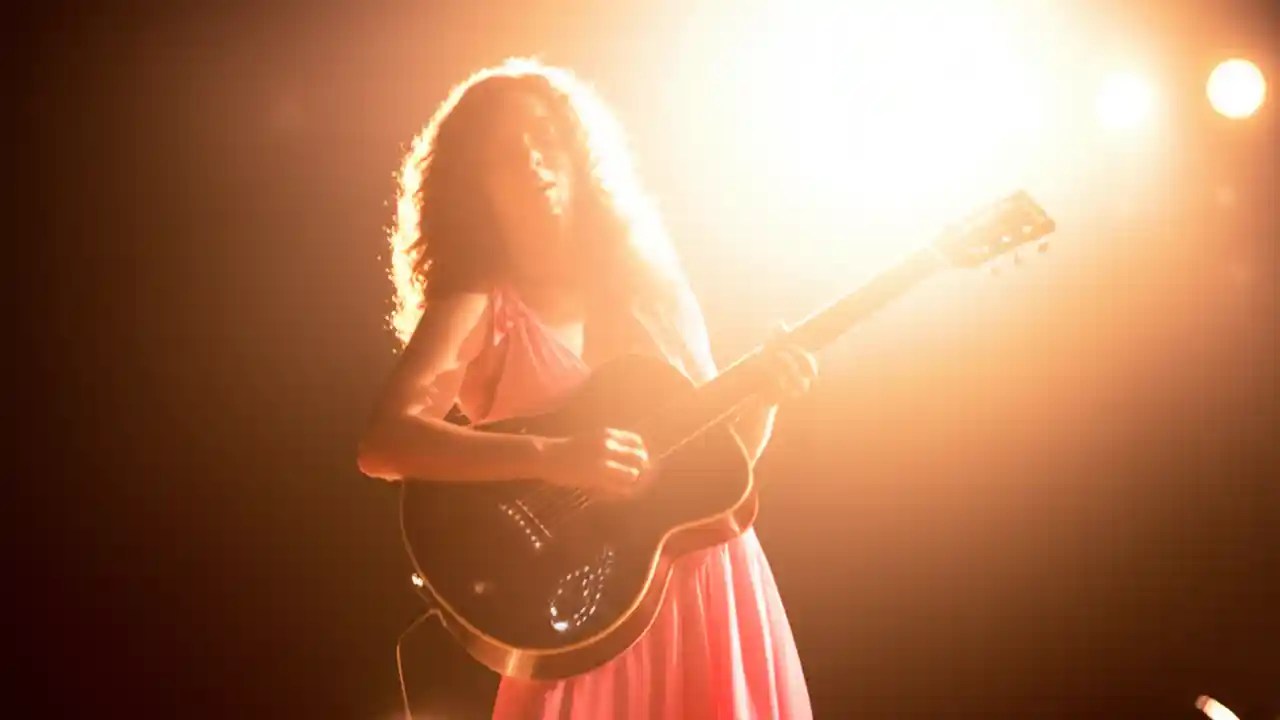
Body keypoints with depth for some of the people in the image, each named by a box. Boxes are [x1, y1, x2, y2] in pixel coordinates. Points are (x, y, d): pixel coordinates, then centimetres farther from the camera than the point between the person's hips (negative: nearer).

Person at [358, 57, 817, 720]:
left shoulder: (650, 288, 9)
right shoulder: (479, 306, -4)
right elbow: (382, 444, -20)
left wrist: (763, 397, -6)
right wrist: (550, 458, -29)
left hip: (713, 583, 4)